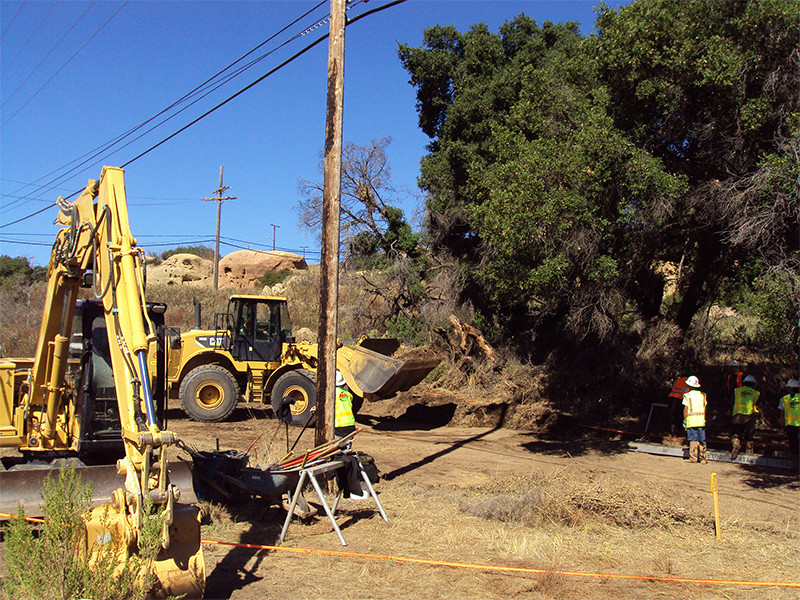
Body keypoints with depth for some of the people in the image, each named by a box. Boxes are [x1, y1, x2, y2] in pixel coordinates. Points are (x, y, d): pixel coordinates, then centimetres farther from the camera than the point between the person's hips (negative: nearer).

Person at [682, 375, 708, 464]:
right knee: (702, 440, 6)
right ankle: (702, 458, 7)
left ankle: (693, 458, -2)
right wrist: (704, 418, 16)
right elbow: (705, 408, 9)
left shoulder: (687, 395, -2)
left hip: (691, 420, -3)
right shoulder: (702, 395, 9)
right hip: (701, 420, 3)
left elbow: (685, 409, -4)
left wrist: (685, 420, 2)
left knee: (693, 439, 0)